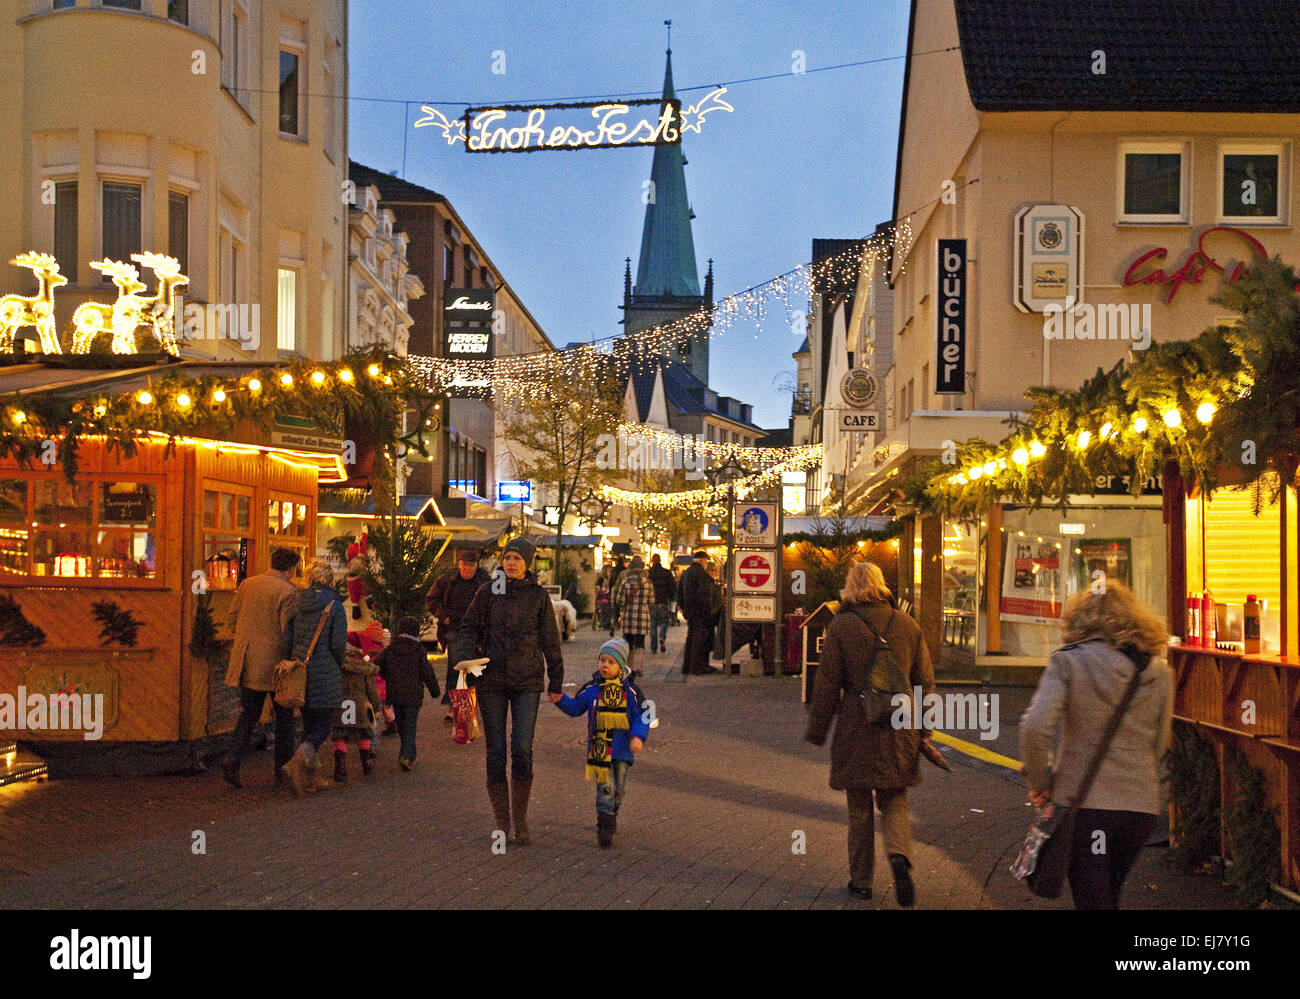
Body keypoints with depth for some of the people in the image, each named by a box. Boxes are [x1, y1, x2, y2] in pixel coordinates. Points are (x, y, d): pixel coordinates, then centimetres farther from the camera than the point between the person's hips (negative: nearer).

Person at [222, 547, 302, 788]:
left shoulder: (247, 584, 6)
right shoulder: (288, 592, -12)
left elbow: (231, 617, 10)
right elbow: (288, 630, -16)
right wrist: (291, 658, -2)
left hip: (247, 661, 5)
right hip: (275, 661, -5)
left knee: (248, 714, 11)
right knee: (284, 715, 10)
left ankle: (233, 758, -9)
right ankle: (283, 768, 15)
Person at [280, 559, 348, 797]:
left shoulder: (298, 604, 4)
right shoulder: (334, 606, -10)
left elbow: (288, 639, 5)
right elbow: (338, 644, -12)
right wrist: (338, 665, 7)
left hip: (299, 671, 5)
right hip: (325, 674, -5)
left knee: (309, 723, 15)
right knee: (324, 724, 3)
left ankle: (313, 777, 16)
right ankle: (297, 762, -20)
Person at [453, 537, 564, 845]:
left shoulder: (538, 596, 3)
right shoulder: (488, 592, 2)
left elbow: (550, 641, 9)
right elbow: (469, 628, 6)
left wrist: (556, 683, 10)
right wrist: (464, 659, -12)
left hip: (527, 681, -1)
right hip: (491, 680, 1)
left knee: (522, 751, -9)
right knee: (495, 753, 3)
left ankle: (521, 821, 5)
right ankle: (502, 822, 12)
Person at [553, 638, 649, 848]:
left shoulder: (629, 691, -2)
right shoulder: (591, 689, 1)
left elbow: (641, 716, 0)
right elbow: (575, 708, 12)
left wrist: (638, 737, -15)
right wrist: (561, 700, -5)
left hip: (622, 749, 1)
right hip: (598, 749, -1)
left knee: (618, 788, 12)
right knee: (605, 787, -9)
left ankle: (612, 815, 36)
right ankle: (604, 824, -7)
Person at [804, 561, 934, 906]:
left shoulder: (840, 627, -7)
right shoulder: (907, 625, 3)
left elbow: (827, 684, -5)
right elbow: (925, 680, 8)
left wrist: (817, 730, 5)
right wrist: (922, 728, 17)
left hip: (857, 729, -2)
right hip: (899, 730, 2)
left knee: (860, 807, 10)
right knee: (894, 801, 13)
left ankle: (861, 880, 16)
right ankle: (900, 855, -13)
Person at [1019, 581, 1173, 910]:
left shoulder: (1068, 663, -6)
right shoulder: (1159, 675, 6)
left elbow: (1035, 726, -17)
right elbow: (1159, 744, 14)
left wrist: (1039, 781, -4)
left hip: (1085, 802, -4)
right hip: (1141, 805, 4)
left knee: (1092, 899, 1)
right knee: (1109, 896, 23)